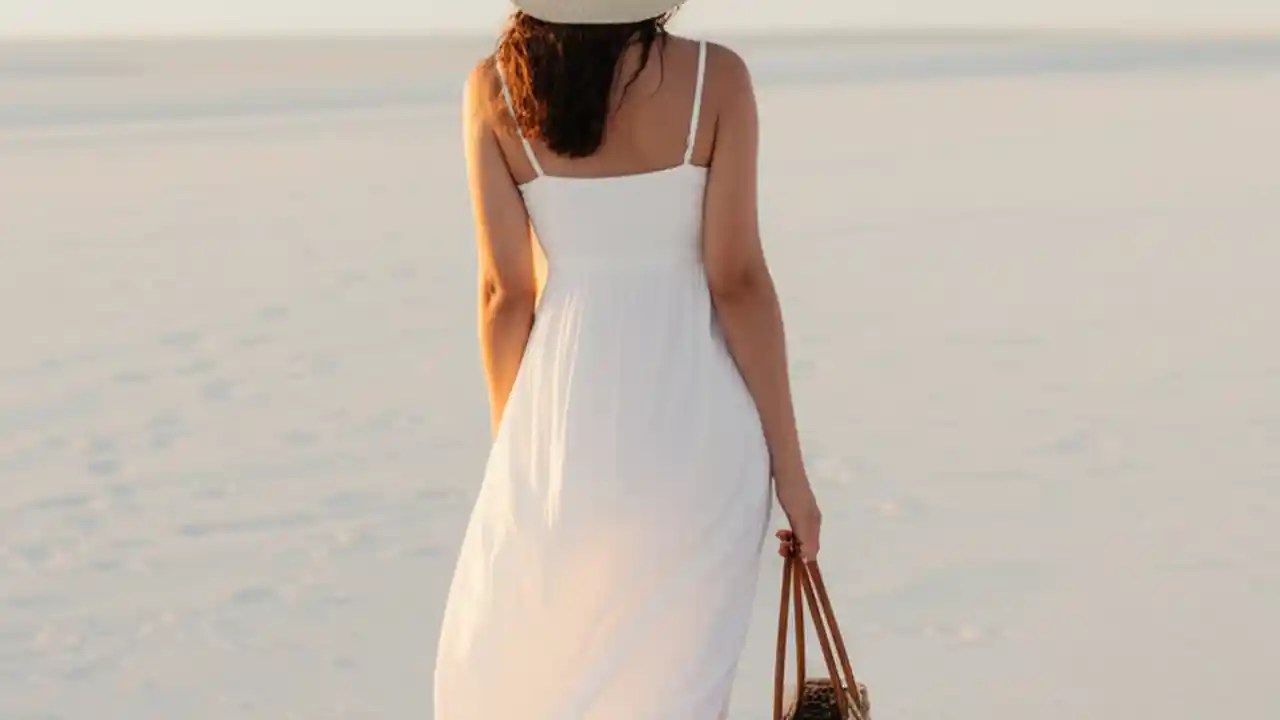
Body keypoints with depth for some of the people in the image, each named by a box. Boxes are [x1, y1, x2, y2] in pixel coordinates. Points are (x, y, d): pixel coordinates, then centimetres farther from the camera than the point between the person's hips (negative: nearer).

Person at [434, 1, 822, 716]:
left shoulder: (495, 89, -3)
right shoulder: (715, 76, -7)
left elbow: (506, 294, -1)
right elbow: (738, 281, -9)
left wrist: (512, 450, 11)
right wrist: (789, 463, -2)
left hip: (567, 421, 1)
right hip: (695, 426, -1)